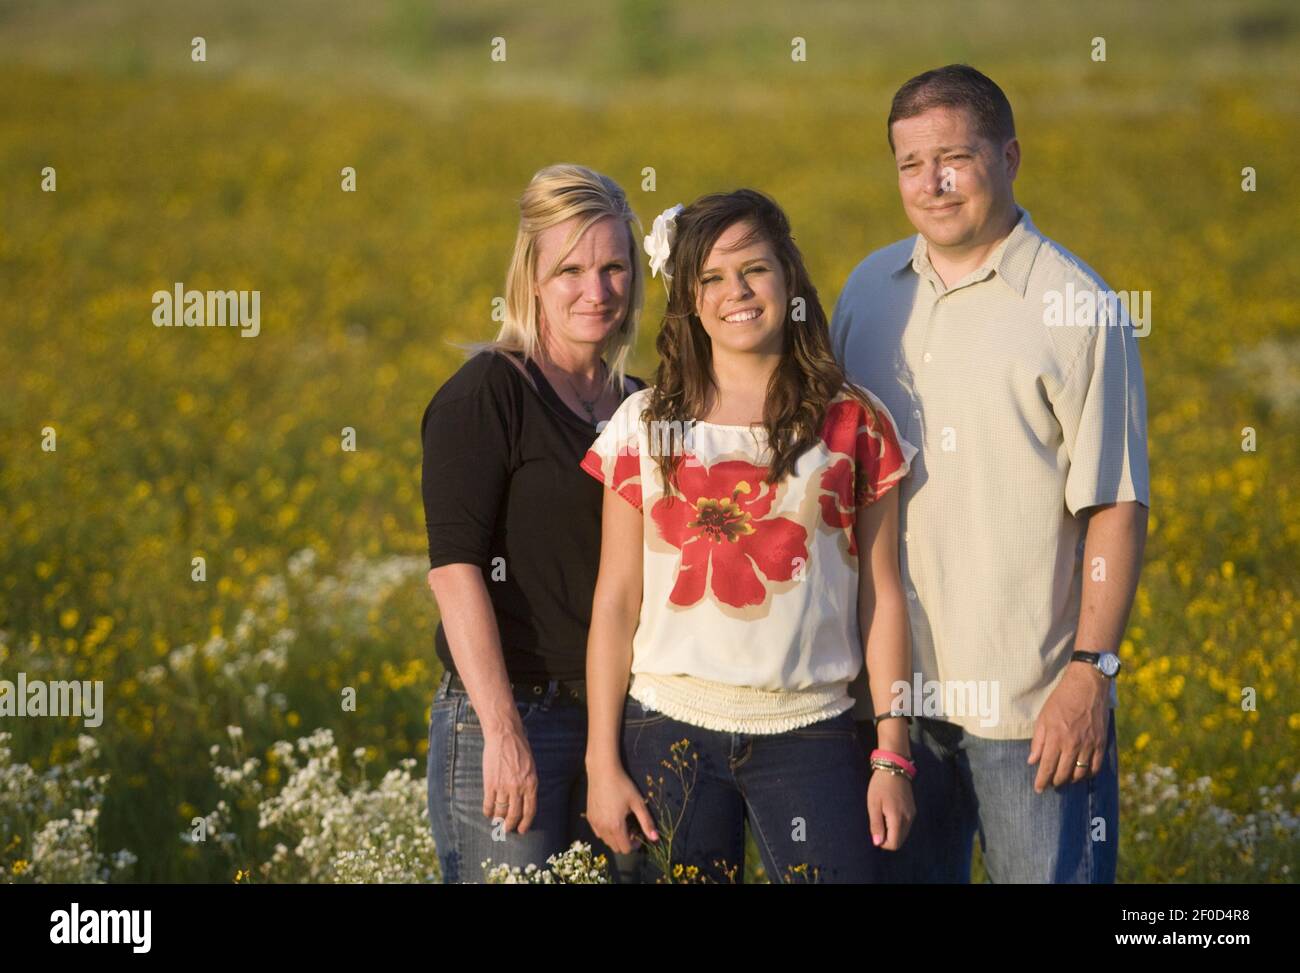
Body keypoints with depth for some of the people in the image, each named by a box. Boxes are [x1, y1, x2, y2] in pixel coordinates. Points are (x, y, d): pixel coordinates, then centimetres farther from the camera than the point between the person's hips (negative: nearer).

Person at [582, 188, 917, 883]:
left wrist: (892, 758, 1)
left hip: (808, 738, 0)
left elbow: (881, 598, 5)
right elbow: (616, 601, 5)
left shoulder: (855, 425, 5)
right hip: (670, 733, 1)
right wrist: (602, 764, 1)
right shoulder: (644, 427, 5)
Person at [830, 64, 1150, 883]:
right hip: (890, 689, 5)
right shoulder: (869, 291, 9)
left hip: (1030, 701, -5)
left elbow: (1116, 508, -9)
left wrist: (1092, 672, -15)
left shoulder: (1077, 308, -7)